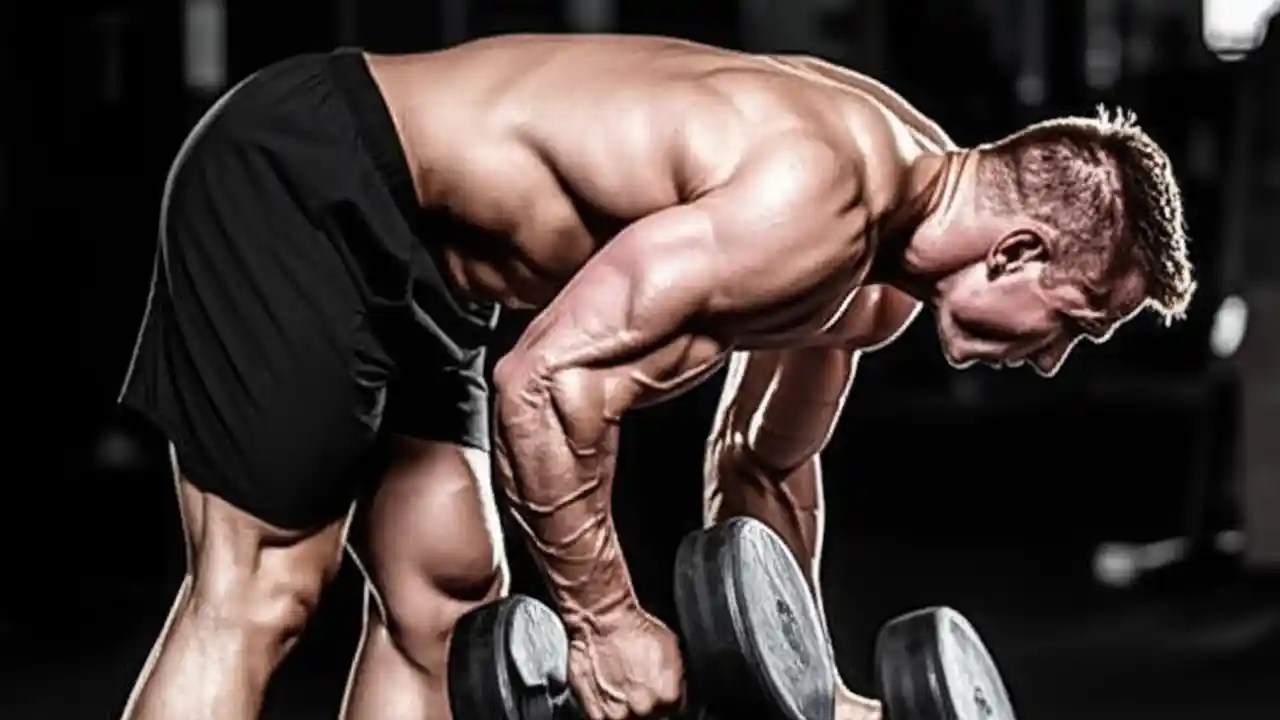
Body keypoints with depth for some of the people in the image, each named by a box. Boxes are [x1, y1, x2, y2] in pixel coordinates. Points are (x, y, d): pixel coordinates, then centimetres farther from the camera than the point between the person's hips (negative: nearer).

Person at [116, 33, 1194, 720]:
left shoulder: (884, 273, 4)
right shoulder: (813, 202, -29)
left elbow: (764, 462, 19)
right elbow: (550, 379, -31)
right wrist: (605, 618, -20)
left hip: (407, 250, 10)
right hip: (299, 179, -10)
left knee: (443, 594, 9)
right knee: (260, 592, -11)